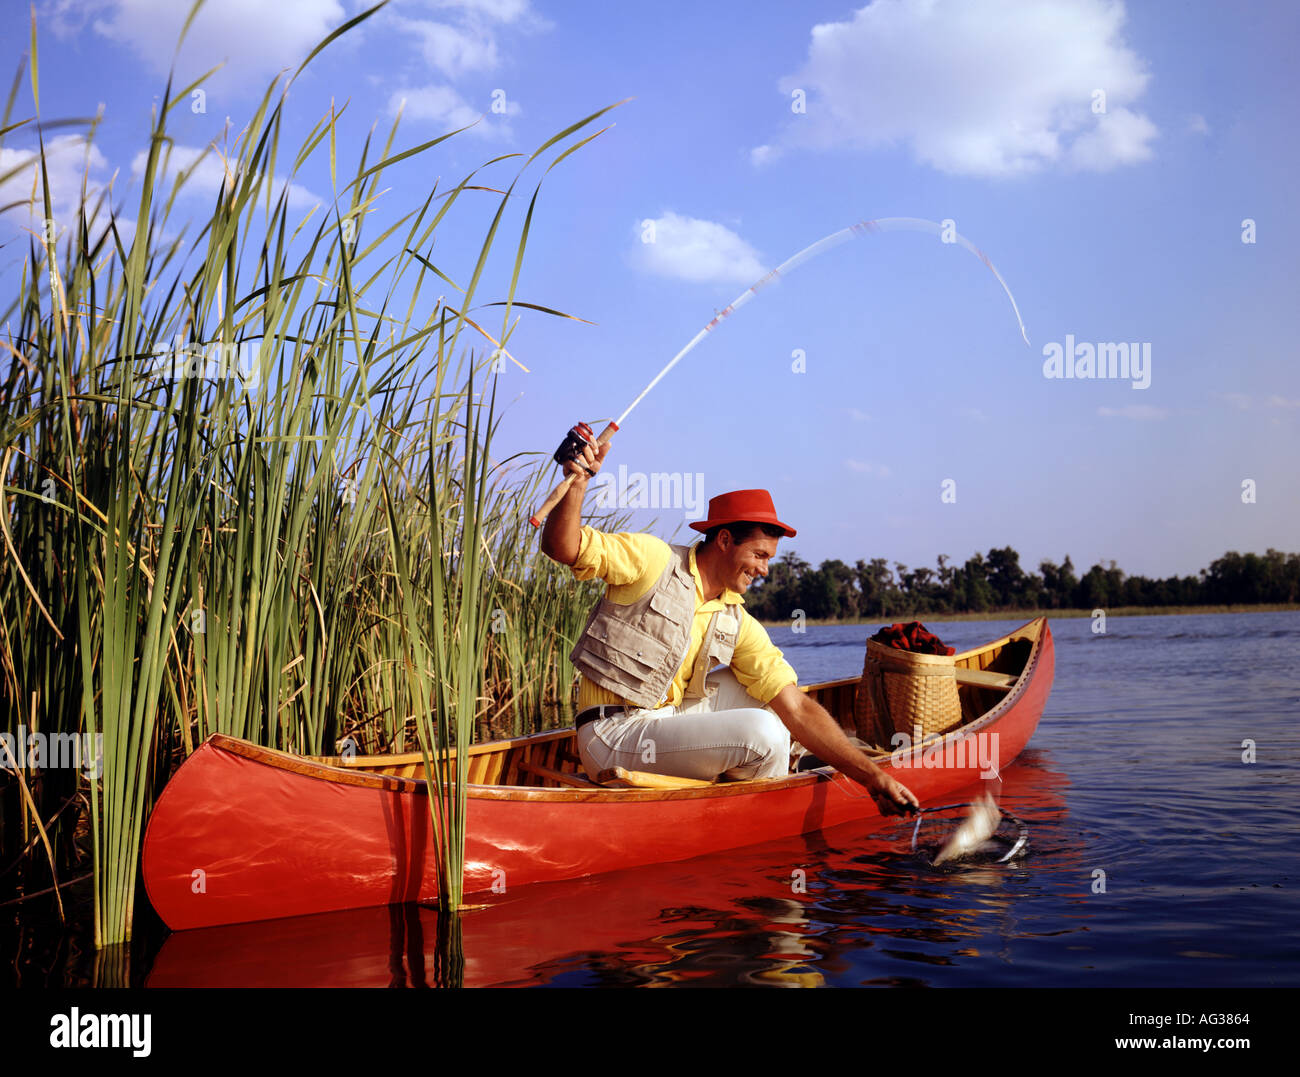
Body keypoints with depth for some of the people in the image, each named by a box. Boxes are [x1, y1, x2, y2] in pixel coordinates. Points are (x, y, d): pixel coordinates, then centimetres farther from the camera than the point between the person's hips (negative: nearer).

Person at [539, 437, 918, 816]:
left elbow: (797, 709, 2)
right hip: (613, 737, -7)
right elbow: (563, 548, -16)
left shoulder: (738, 625, 7)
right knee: (761, 732, -21)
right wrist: (577, 483, -33)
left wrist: (871, 775, -5)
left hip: (666, 722, 7)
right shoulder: (652, 560, -7)